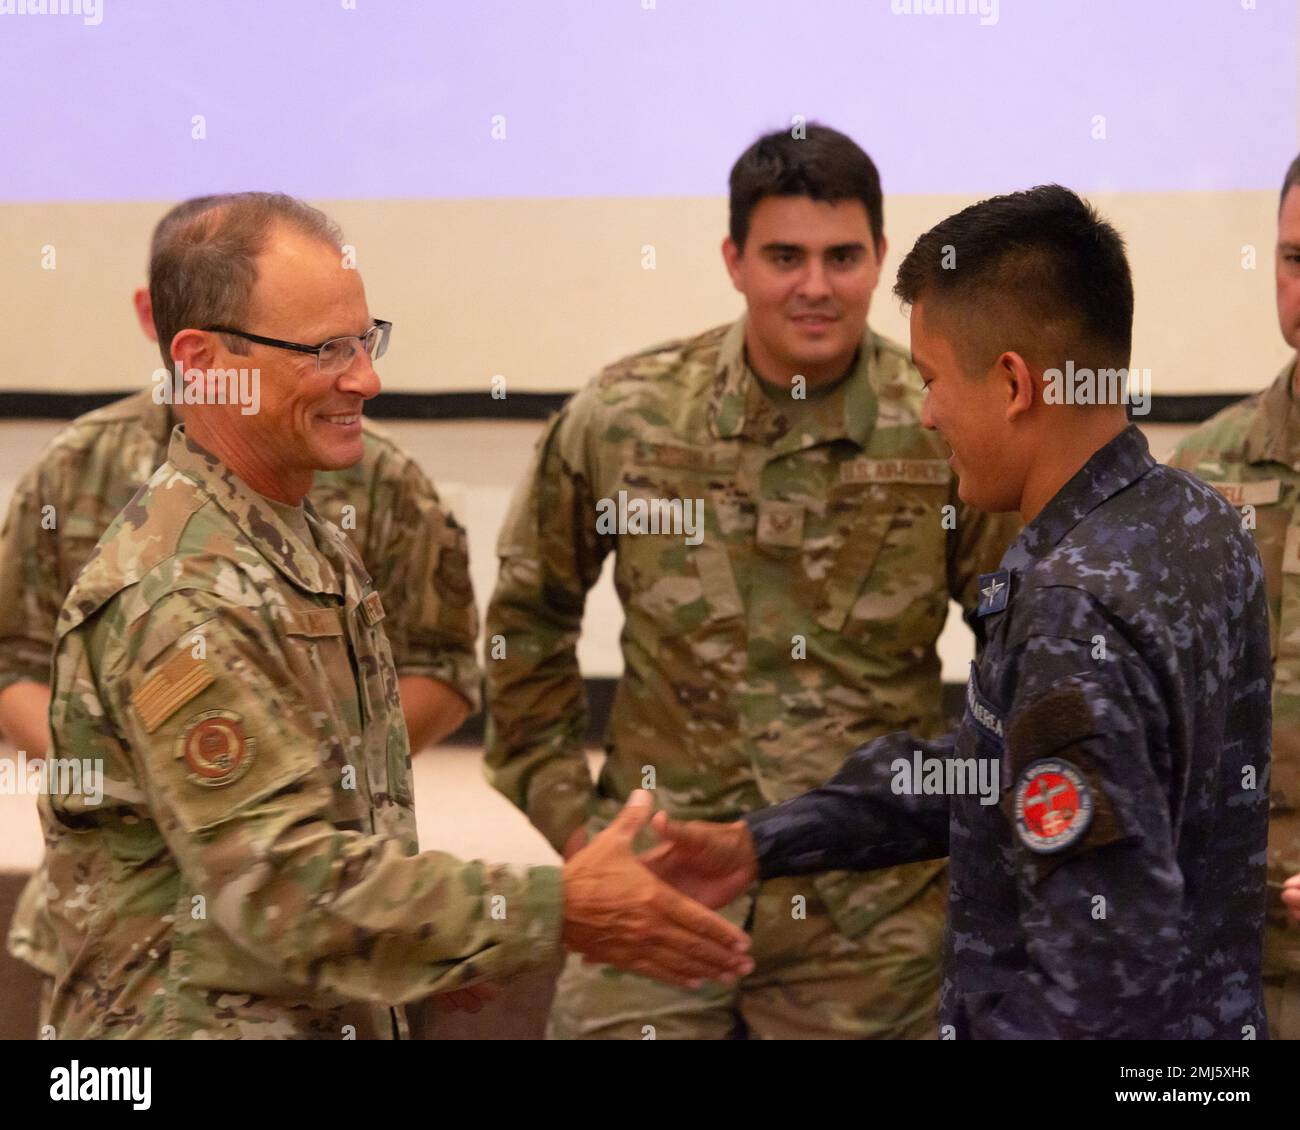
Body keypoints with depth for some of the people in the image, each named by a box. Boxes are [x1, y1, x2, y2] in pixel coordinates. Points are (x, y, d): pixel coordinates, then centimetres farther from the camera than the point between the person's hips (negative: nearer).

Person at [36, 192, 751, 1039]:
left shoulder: (317, 546, 11)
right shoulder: (179, 597, -21)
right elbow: (287, 887, -25)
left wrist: (448, 940, 11)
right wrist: (557, 912, -23)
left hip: (342, 1020, 9)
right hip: (213, 1021, -9)